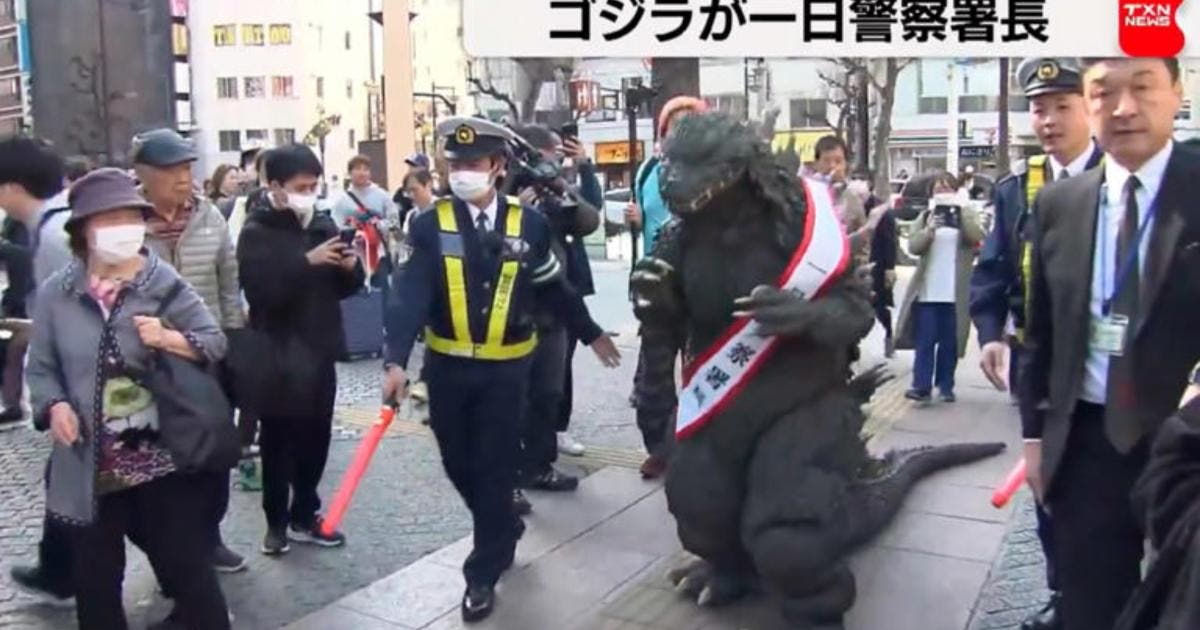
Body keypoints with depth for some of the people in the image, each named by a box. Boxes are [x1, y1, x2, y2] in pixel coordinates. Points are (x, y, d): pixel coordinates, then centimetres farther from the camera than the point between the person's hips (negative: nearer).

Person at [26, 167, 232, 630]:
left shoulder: (165, 283, -5)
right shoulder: (56, 293, 1)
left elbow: (216, 342, -2)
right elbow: (41, 367, 7)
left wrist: (169, 339, -19)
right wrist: (54, 406, -12)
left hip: (163, 458, -2)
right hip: (92, 466, 2)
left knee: (188, 566, 9)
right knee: (95, 579, 17)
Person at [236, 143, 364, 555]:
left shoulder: (323, 223, 8)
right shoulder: (256, 232, -8)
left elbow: (344, 287, 12)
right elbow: (261, 292, -21)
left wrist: (350, 267, -9)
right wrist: (307, 261, -27)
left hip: (319, 351, 5)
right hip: (277, 357, -5)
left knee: (315, 440, 11)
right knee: (277, 443, 5)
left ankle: (305, 517, 26)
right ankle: (276, 522, 21)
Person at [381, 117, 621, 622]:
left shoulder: (529, 225, -2)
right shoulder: (430, 226, -5)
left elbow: (554, 289, 10)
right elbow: (411, 296, -15)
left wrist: (591, 333, 17)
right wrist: (396, 360, -27)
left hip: (506, 368, -1)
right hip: (447, 367, 1)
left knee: (495, 467, 4)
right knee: (459, 464, 13)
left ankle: (484, 572, 18)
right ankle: (504, 528, 41)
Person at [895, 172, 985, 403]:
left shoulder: (967, 215, 8)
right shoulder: (925, 217, 10)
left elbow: (977, 237, -12)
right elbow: (913, 246, -4)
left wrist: (963, 211, -21)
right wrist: (929, 229, -21)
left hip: (956, 292, 0)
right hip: (927, 290, 1)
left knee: (950, 341, 4)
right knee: (925, 340, -5)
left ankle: (946, 387, 11)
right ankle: (922, 386, -7)